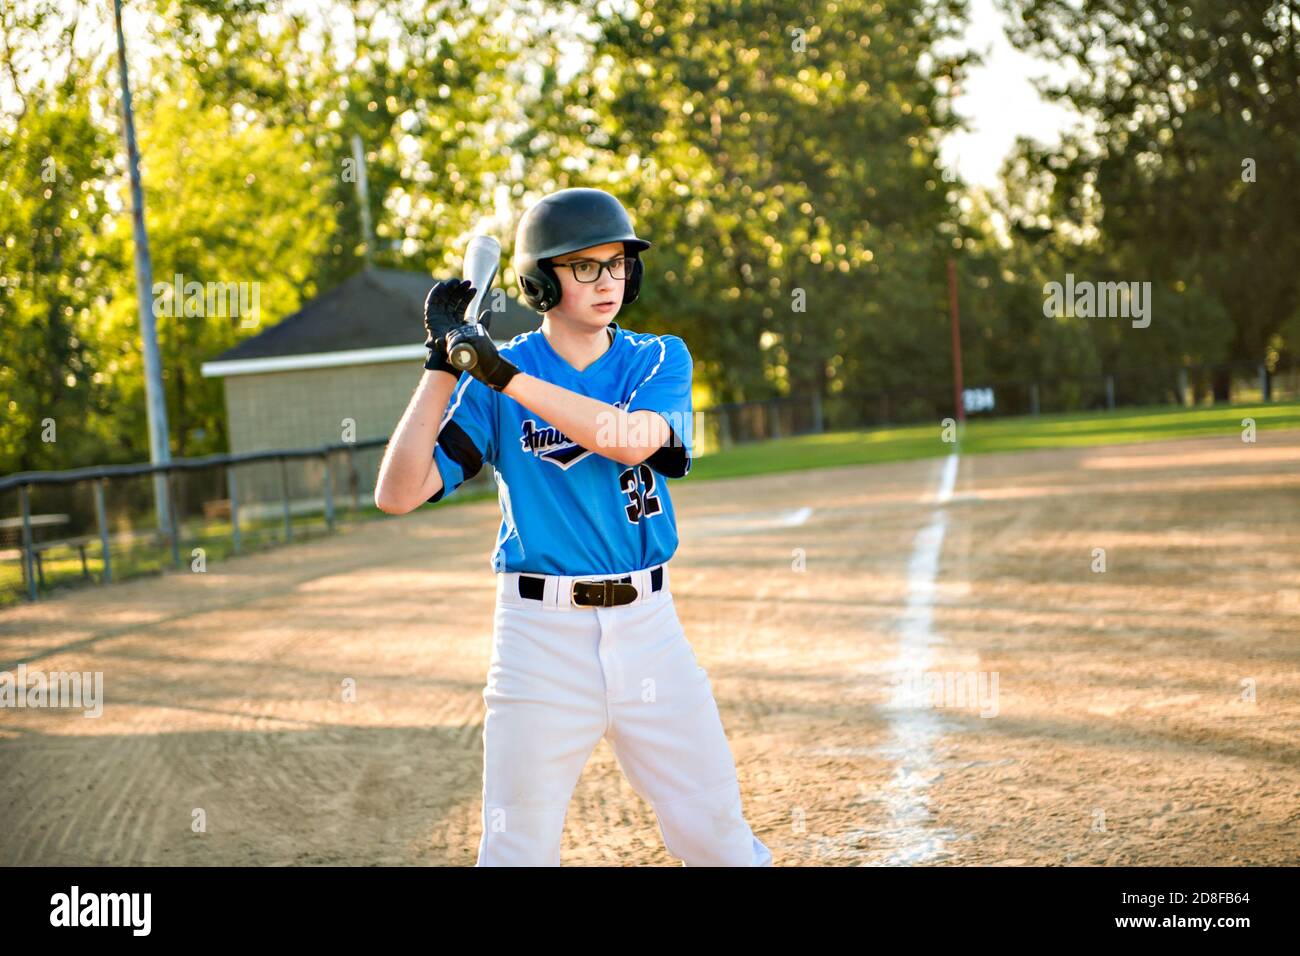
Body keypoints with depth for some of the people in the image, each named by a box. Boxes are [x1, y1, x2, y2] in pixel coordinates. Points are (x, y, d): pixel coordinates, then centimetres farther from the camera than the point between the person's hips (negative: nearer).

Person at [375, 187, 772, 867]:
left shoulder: (660, 361, 4)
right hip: (540, 632, -2)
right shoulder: (491, 381, -1)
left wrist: (505, 375, -24)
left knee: (717, 835, 7)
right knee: (519, 848, 1)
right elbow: (397, 494, -9)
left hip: (647, 625, 2)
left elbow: (631, 439, -19)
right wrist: (442, 364, -14)